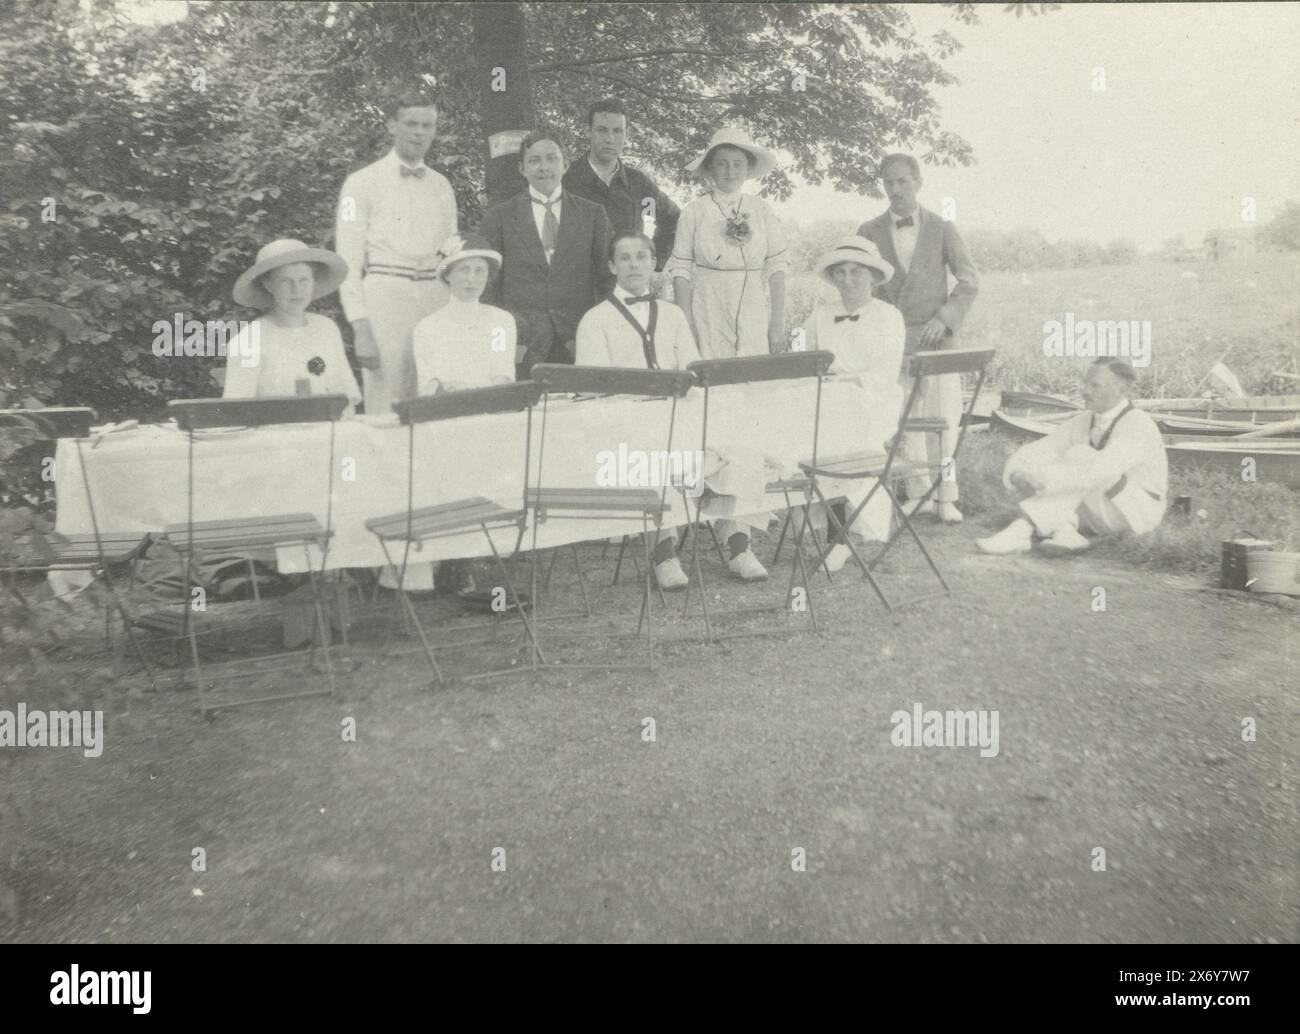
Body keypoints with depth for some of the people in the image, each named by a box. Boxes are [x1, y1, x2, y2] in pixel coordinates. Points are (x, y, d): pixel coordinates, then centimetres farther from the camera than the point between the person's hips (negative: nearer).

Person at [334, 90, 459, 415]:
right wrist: (360, 327, -12)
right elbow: (349, 261, -3)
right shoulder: (363, 182, 2)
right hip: (384, 293, -4)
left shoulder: (441, 186, 14)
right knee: (385, 408, -6)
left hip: (435, 298, 4)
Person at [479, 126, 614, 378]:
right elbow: (486, 285, 8)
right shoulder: (499, 217, 8)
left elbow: (608, 279, 11)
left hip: (578, 342, 1)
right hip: (522, 346, -1)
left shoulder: (593, 214, 10)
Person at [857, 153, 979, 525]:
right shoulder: (869, 232, 8)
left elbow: (969, 280, 2)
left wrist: (944, 318, -12)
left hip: (936, 335, 0)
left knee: (945, 417, -3)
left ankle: (945, 496, 6)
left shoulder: (943, 229, 7)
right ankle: (920, 494, 9)